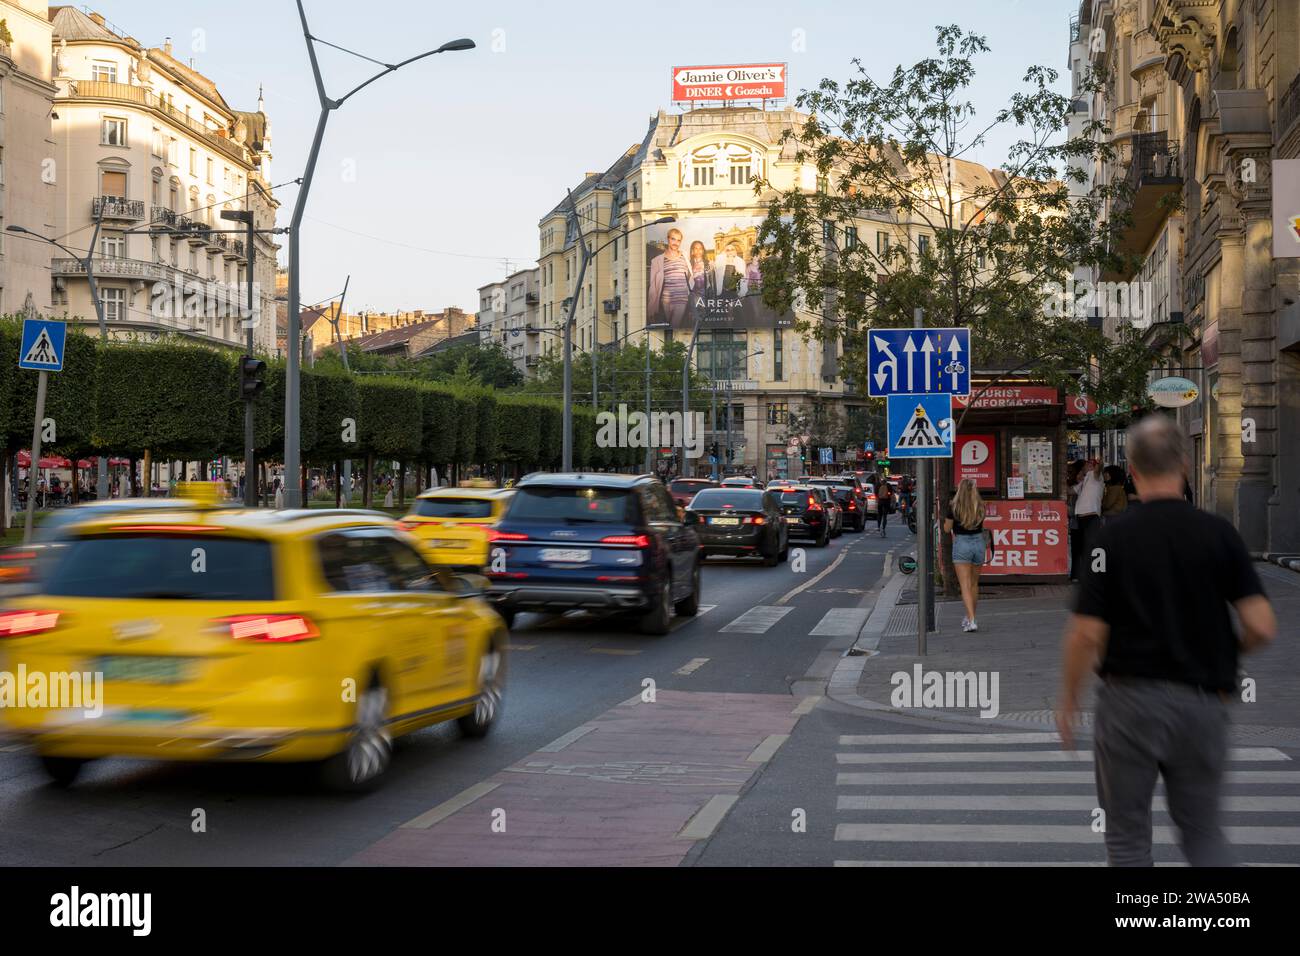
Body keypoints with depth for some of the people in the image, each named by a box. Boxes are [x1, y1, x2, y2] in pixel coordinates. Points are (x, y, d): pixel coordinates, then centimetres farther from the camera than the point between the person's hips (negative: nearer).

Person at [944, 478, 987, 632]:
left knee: (965, 585, -5)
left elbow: (947, 529, -2)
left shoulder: (954, 506, -10)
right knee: (974, 584, 18)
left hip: (961, 544, -4)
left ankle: (971, 620, -18)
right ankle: (970, 617, 31)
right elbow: (981, 525, 10)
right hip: (979, 543, 4)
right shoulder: (980, 506, -2)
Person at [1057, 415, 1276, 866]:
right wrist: (1226, 652, 13)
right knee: (1202, 830, 17)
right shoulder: (1219, 532, -3)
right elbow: (1262, 626, -9)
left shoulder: (1113, 536, -9)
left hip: (1130, 699, -2)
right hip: (1201, 701, 2)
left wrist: (1067, 701, 3)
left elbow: (1087, 634, -12)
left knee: (1128, 835, 12)